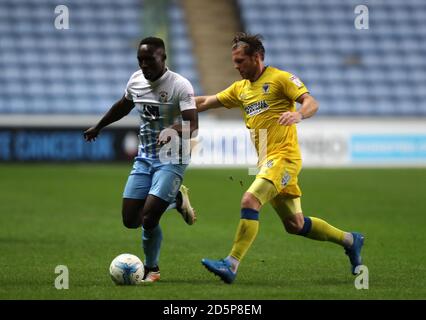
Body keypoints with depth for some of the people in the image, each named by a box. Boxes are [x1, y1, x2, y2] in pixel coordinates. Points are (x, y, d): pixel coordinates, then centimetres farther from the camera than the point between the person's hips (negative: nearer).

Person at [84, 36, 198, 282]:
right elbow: (123, 106, 25)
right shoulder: (136, 80, 4)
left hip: (171, 159, -7)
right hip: (145, 157, 7)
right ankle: (176, 199, 27)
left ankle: (151, 269, 8)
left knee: (148, 218, -18)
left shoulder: (180, 85, -16)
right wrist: (98, 127, 36)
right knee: (130, 220, 1)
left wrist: (173, 131, -46)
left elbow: (193, 125, -25)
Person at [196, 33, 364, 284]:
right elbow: (206, 102, 19)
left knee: (250, 201, -25)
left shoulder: (280, 78, -5)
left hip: (284, 157, -8)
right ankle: (350, 240, 29)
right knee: (295, 224, 12)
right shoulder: (241, 88, 18)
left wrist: (298, 115, -34)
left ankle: (231, 265, -28)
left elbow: (311, 103, -13)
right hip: (265, 161, 8)